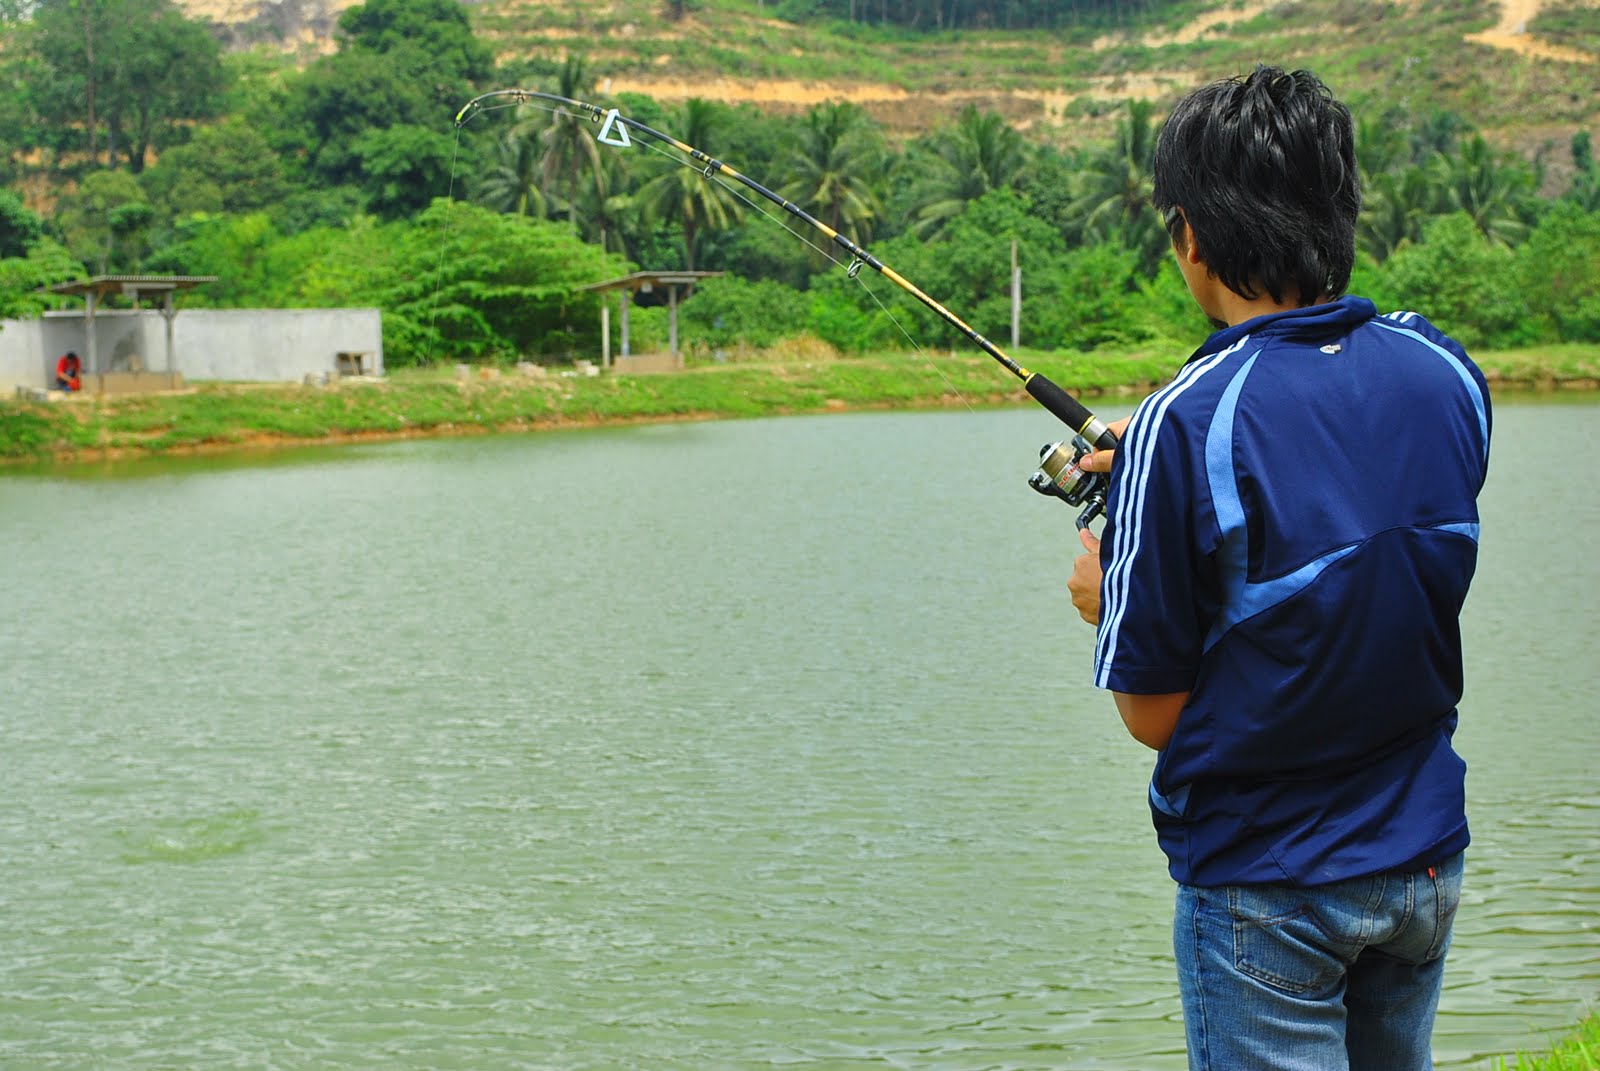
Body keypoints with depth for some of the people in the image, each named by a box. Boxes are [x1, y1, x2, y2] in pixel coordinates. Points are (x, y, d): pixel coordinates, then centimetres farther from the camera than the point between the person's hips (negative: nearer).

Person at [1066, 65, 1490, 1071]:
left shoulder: (1182, 430, -22)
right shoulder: (1446, 373, -4)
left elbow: (1156, 716, -15)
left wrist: (1101, 602, 6)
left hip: (1267, 886, -5)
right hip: (1425, 857, 6)